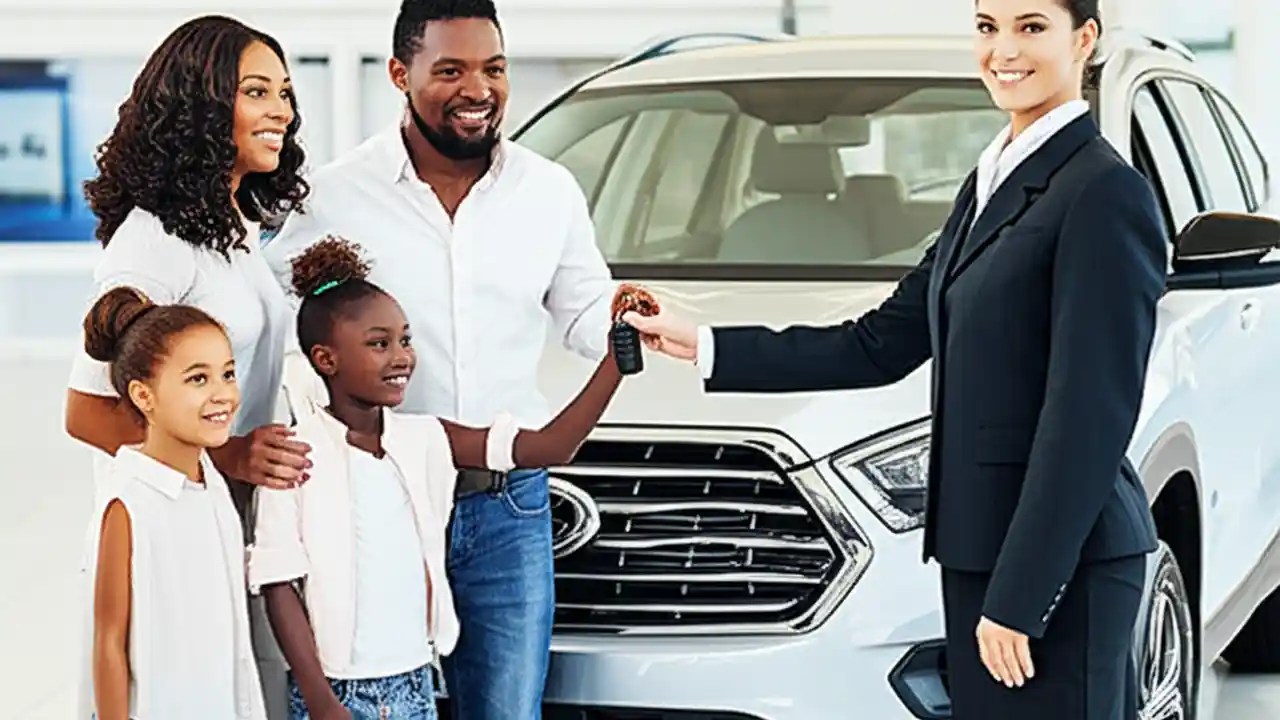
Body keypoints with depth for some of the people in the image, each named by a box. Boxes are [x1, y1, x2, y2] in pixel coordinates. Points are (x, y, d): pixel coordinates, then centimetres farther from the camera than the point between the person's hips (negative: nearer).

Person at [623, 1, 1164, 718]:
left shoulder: (1104, 191, -13)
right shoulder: (993, 182, 16)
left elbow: (1089, 415, -18)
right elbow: (884, 343, 16)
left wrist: (1018, 596, -20)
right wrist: (705, 346, 13)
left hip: (1056, 561, -9)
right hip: (981, 549, 9)